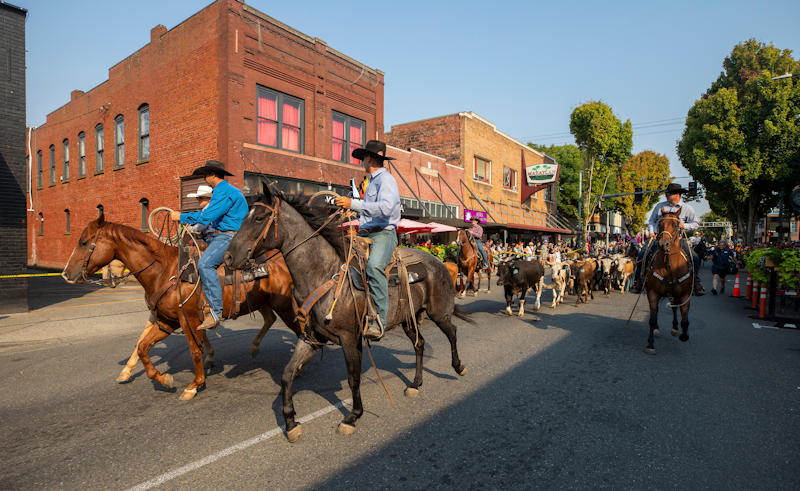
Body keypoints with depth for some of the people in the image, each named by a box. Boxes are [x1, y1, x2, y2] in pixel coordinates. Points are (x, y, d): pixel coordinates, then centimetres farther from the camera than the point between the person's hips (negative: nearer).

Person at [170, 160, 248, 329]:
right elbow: (210, 214, 29)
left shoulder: (224, 193, -14)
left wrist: (181, 217, -10)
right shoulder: (223, 190, 22)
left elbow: (207, 217, -21)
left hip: (229, 237, -12)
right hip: (219, 235, 12)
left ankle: (216, 313, -29)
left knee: (205, 264, -28)